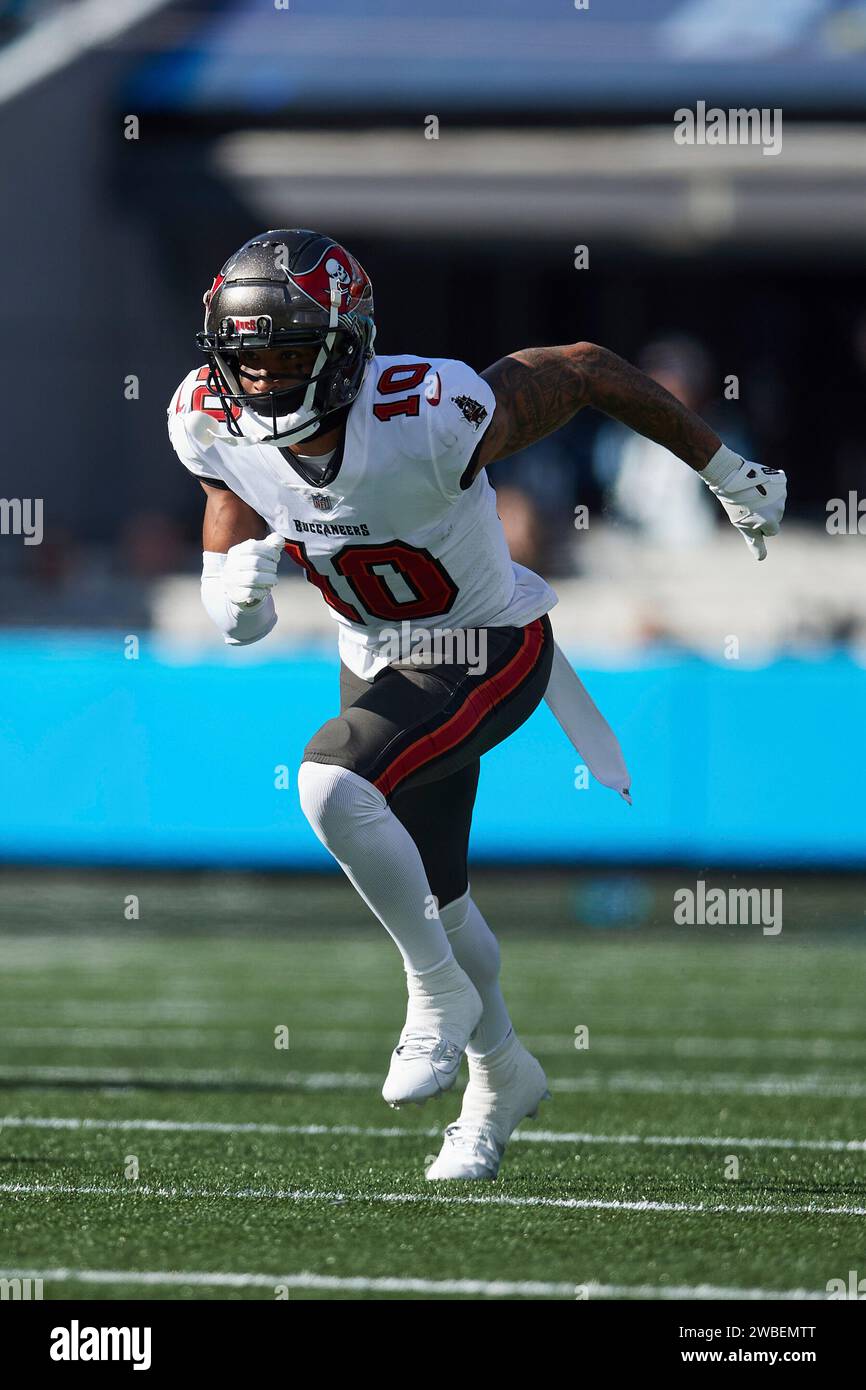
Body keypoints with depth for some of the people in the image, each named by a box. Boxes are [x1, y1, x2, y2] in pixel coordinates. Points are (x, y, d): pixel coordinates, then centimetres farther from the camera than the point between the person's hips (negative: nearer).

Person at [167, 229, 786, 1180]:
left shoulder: (430, 418, -34)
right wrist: (236, 589, -31)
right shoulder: (215, 426, -17)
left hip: (488, 653, -6)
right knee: (432, 902, 18)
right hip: (376, 662, 6)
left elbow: (586, 371, -19)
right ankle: (501, 1077, 45)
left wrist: (723, 471, -8)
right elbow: (233, 619, -4)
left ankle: (439, 993, -6)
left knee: (333, 785, -28)